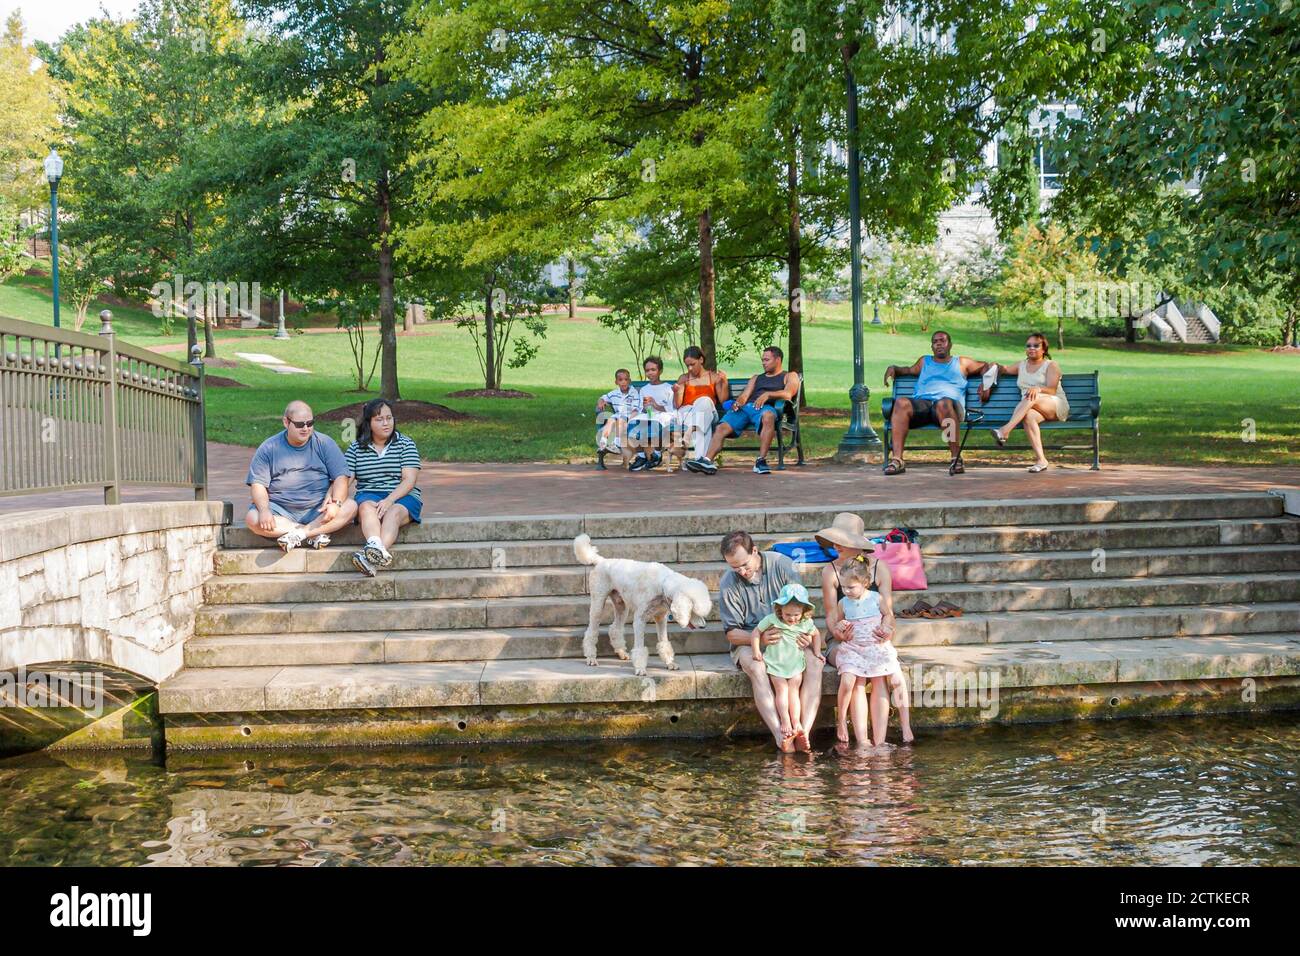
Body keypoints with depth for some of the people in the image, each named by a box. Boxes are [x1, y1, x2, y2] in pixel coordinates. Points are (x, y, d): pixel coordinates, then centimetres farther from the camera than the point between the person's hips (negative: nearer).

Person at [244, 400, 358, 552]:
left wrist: (336, 503, -22)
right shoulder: (269, 448, 3)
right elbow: (257, 484, -2)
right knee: (252, 519, -30)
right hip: (280, 509, 0)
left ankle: (299, 534, -29)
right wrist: (264, 510, -23)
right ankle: (315, 533, -28)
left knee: (350, 506, -25)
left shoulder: (324, 443, 4)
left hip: (318, 508, 0)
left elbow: (340, 477, -2)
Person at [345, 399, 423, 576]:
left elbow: (410, 479, -5)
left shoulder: (405, 443, 6)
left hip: (402, 497, -1)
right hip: (368, 495, 2)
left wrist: (389, 500, -22)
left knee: (393, 513, -35)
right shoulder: (355, 449, 12)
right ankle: (378, 550, -63)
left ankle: (370, 558, -62)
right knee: (367, 507, -34)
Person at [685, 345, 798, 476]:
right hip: (745, 407, 5)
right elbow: (745, 395, 21)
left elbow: (788, 394, 0)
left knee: (768, 416, -43)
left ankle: (761, 460, -42)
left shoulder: (790, 376, 21)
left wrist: (767, 394, -16)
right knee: (721, 428, -23)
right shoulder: (756, 378, 36)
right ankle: (707, 460, -40)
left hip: (766, 407, -5)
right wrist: (739, 401, -4)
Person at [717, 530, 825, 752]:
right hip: (748, 642, -2)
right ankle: (780, 735, -46)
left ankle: (804, 730, -40)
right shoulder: (729, 584, -9)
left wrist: (805, 632, -21)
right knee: (756, 667, -36)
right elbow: (731, 633, -7)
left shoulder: (782, 565, -6)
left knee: (814, 661, -28)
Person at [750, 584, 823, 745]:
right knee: (782, 690, -9)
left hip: (796, 665, 2)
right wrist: (756, 650, -9)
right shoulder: (772, 620, -13)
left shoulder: (806, 623, -5)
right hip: (776, 664, -2)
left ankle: (796, 721, -2)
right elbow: (756, 631, -3)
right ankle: (785, 721, -8)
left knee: (793, 690, -4)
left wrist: (817, 652, 10)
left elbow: (816, 634, 16)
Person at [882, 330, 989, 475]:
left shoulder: (961, 362, 29)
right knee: (901, 403, -33)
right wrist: (893, 368, 26)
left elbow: (985, 366, 32)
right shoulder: (924, 361, 36)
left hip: (950, 405, -2)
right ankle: (896, 459, -42)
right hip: (921, 403, 2)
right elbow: (909, 370, 46)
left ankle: (956, 458, -38)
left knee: (943, 403, -42)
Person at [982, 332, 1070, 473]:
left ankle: (1005, 431, -51)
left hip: (1057, 406, -3)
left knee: (1032, 397, -36)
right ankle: (1041, 460, -45)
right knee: (1029, 416, -37)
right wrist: (994, 366, 10)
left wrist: (1038, 389, -30)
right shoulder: (1022, 365, 23)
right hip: (1030, 408, 3)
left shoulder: (1051, 366, 6)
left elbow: (1052, 390, -9)